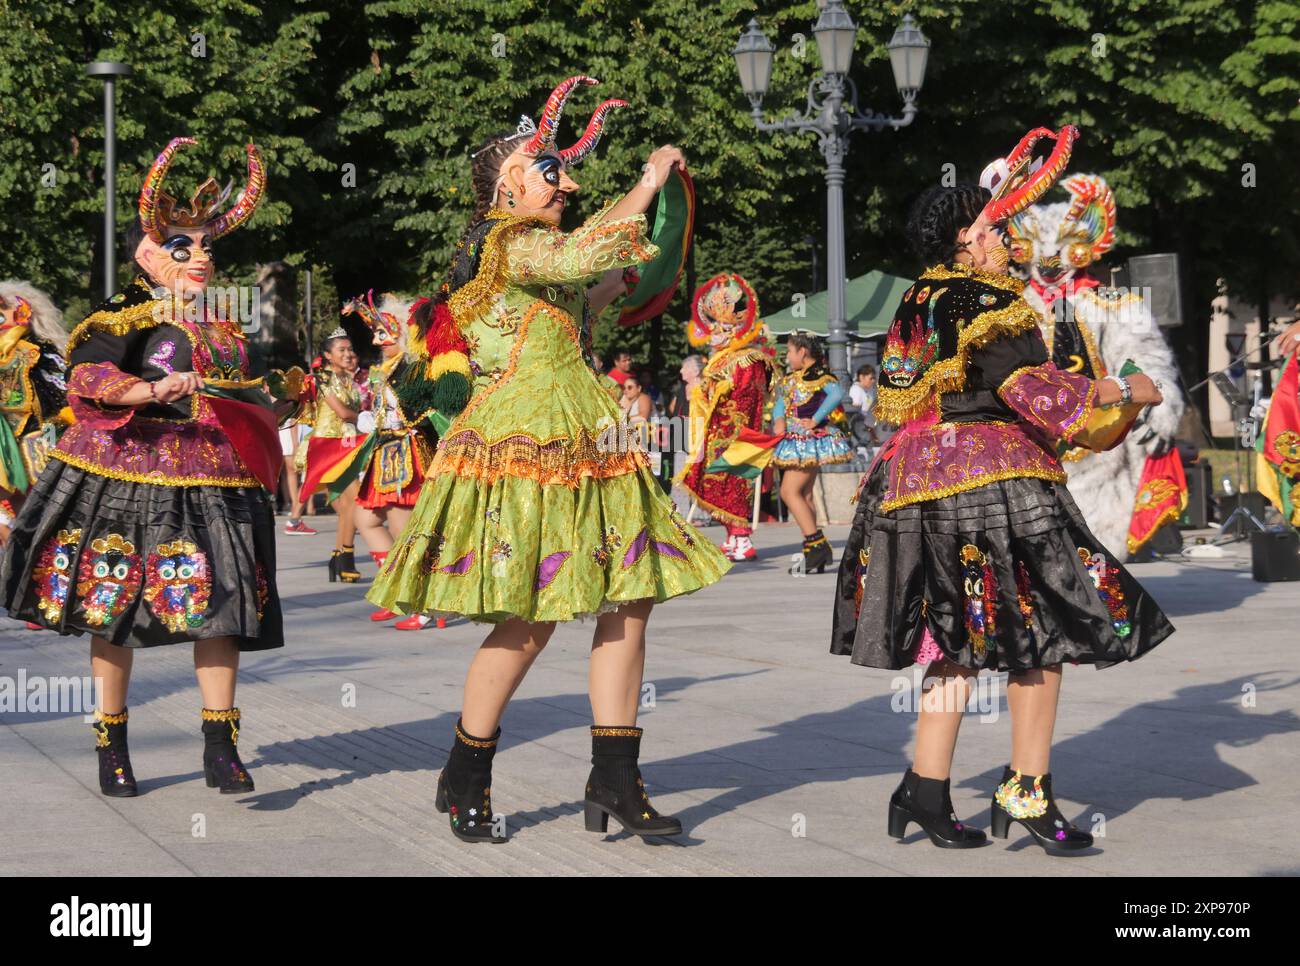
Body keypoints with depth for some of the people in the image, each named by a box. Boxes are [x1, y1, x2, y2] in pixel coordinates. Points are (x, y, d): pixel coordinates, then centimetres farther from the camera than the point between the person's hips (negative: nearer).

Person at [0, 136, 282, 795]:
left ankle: (221, 747, -1)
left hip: (214, 481, 5)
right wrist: (153, 390, -30)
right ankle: (111, 746, 16)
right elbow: (86, 378, -19)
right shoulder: (125, 318, -3)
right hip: (127, 475, -4)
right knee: (114, 611, 3)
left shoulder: (225, 328, 18)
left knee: (220, 603, -5)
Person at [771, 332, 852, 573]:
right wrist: (778, 419, -7)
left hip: (811, 439, -10)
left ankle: (816, 544, -17)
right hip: (796, 441, 10)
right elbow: (781, 400, 14)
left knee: (789, 491, -14)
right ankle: (815, 553, 12)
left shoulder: (819, 375, -11)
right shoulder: (793, 378, 16)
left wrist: (815, 420, -24)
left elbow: (837, 393, -27)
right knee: (804, 495, 9)